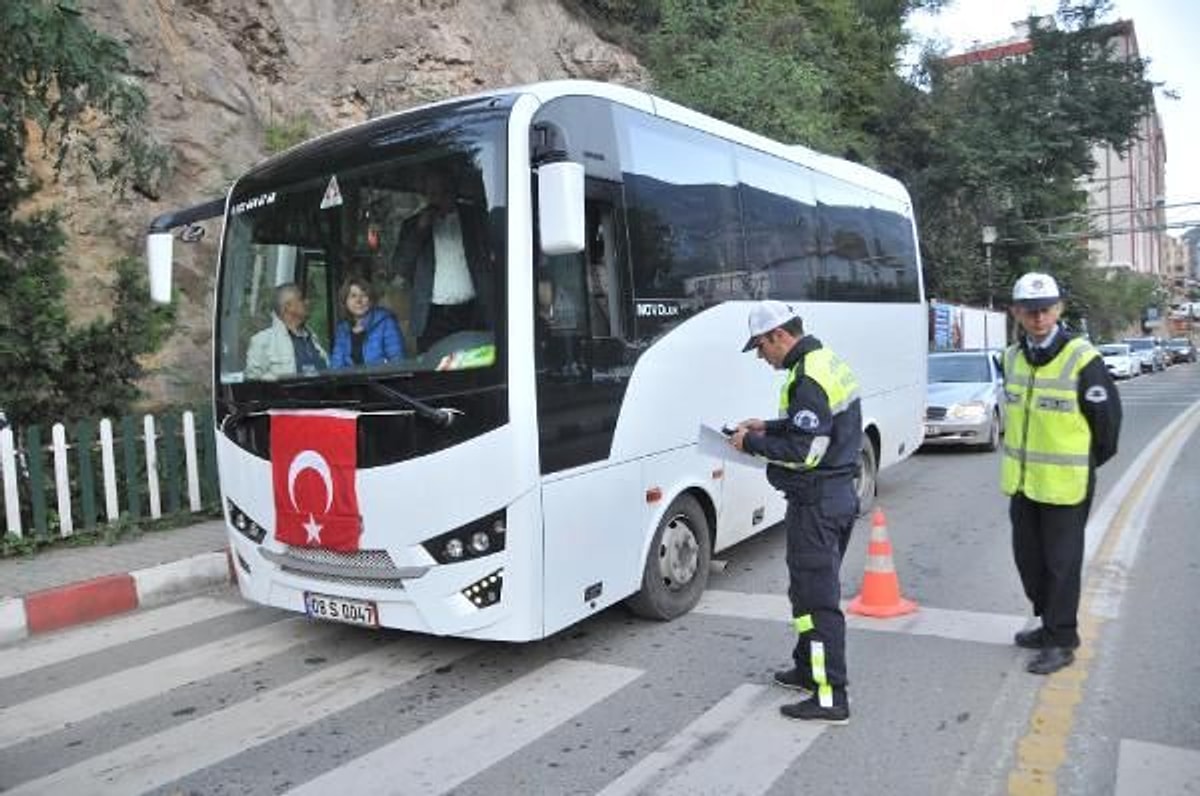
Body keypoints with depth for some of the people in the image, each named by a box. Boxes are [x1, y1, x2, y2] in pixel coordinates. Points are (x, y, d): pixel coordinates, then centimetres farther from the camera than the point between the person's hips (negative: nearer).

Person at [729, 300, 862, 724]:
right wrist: (768, 426, 14)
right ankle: (809, 670, 35)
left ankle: (830, 697, 3)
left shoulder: (808, 380, -21)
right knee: (814, 588, 21)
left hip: (817, 502, -11)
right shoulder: (827, 361, 11)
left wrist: (753, 443, -12)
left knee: (816, 596, -3)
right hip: (840, 494, 11)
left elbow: (803, 452, -24)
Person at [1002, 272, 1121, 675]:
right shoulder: (1012, 357, 4)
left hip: (1065, 484, -6)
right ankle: (1050, 624, 34)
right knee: (1029, 558, 16)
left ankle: (1061, 641, 15)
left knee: (1061, 562, 3)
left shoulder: (1082, 359, -15)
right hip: (1021, 480, 6)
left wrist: (1090, 463, 3)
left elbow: (1108, 415, -7)